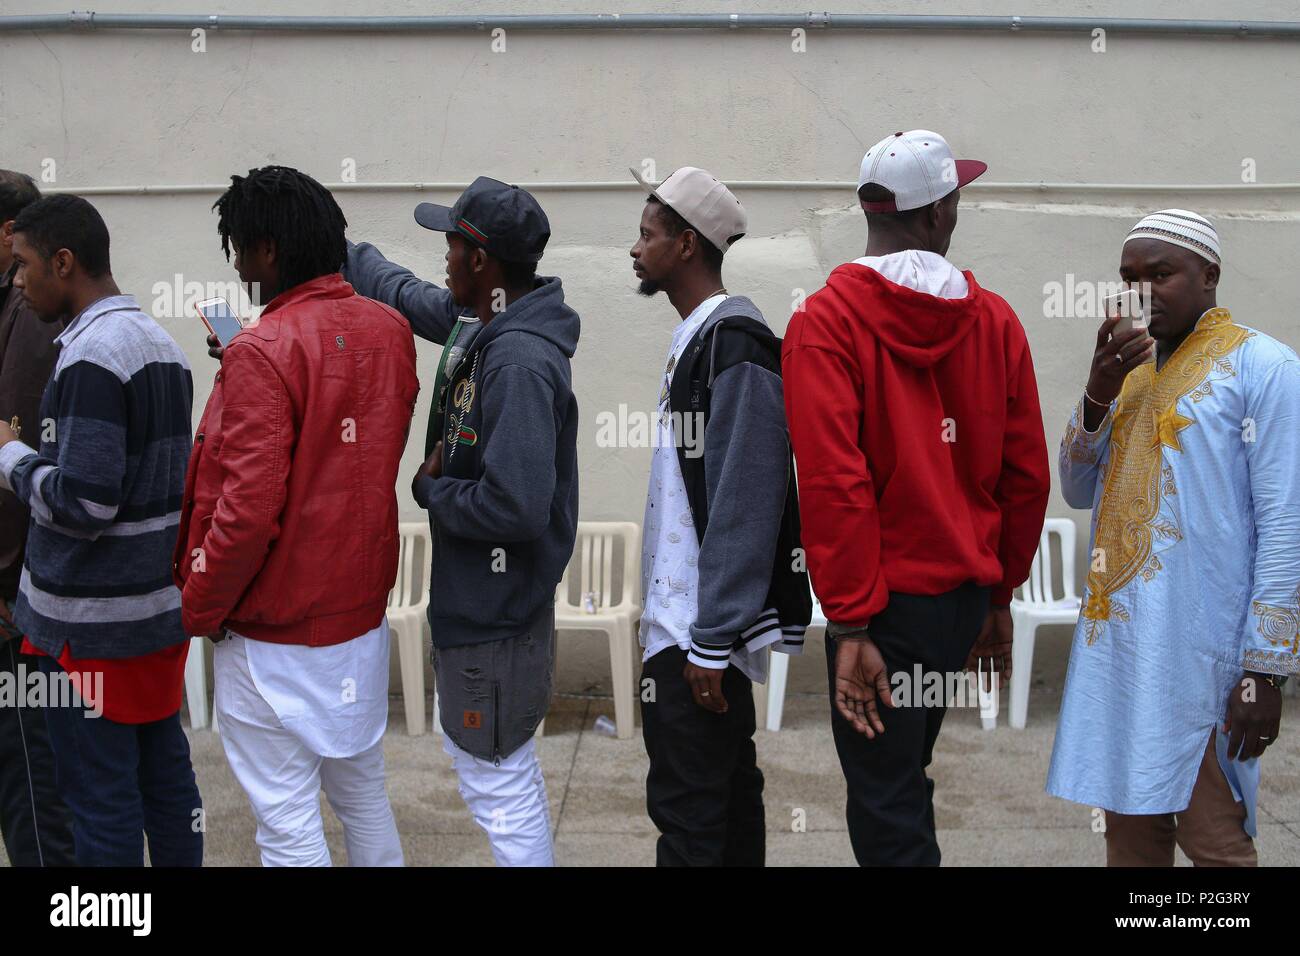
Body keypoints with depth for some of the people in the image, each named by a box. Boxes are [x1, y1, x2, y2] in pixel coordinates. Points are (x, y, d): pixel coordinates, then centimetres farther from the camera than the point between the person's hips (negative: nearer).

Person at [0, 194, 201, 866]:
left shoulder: (90, 355, -17)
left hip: (92, 620, -9)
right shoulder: (161, 344, 10)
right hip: (162, 605, 9)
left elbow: (82, 503, -22)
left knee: (100, 792, 1)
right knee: (164, 772, 16)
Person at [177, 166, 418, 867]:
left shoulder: (262, 353, -20)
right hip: (363, 610, 8)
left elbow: (248, 510, -24)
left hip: (274, 631, -7)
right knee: (361, 789, 21)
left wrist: (199, 609, -8)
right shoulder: (388, 329, 2)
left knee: (286, 818, 5)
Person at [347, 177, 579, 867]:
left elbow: (516, 506, -33)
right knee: (475, 755, 24)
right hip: (478, 599, 10)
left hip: (493, 615, -10)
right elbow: (408, 295, 24)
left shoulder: (519, 361, -26)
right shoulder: (485, 324, 3)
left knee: (500, 787, 4)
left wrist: (429, 487, -16)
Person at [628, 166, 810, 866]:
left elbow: (745, 502, -21)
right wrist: (708, 636, 17)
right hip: (682, 617, 10)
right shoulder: (695, 337, 15)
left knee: (687, 810, -4)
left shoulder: (734, 343, -15)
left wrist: (712, 641, -22)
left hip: (700, 630, -10)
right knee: (726, 788, 18)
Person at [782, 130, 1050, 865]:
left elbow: (834, 483, -19)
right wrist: (1000, 596, 17)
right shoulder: (995, 319, 3)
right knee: (905, 779, 22)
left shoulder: (827, 322, -11)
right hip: (967, 595, 5)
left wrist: (851, 623, -15)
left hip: (886, 604, -5)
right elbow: (1028, 474, 6)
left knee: (888, 812, 4)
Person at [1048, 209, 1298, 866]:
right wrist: (1097, 395, -4)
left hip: (1199, 649, -6)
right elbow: (1079, 493, 12)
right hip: (1116, 639, 7)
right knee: (1129, 826, 14)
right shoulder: (1132, 371, 15)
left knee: (1212, 836, 2)